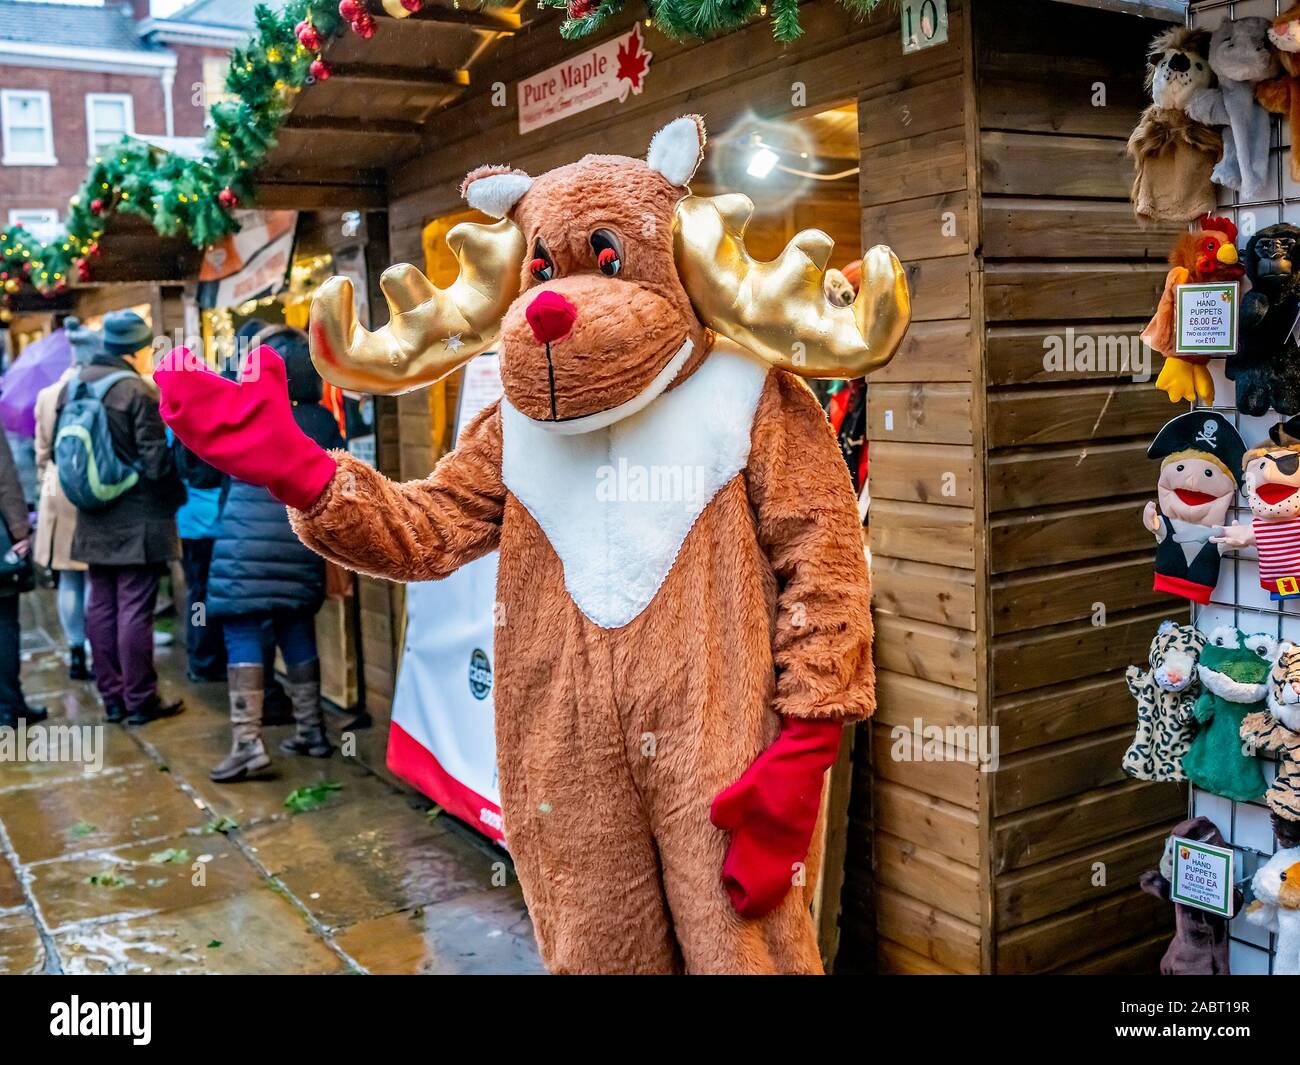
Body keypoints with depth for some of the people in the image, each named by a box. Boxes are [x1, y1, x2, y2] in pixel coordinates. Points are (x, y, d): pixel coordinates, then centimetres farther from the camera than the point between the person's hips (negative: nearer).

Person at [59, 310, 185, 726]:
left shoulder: (72, 385, 6)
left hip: (94, 519, 7)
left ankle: (112, 697, 19)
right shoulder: (139, 391, -16)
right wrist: (177, 496, 0)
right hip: (138, 519, -7)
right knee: (135, 609, -2)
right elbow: (157, 460, -15)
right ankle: (140, 700, 5)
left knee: (101, 605, 12)